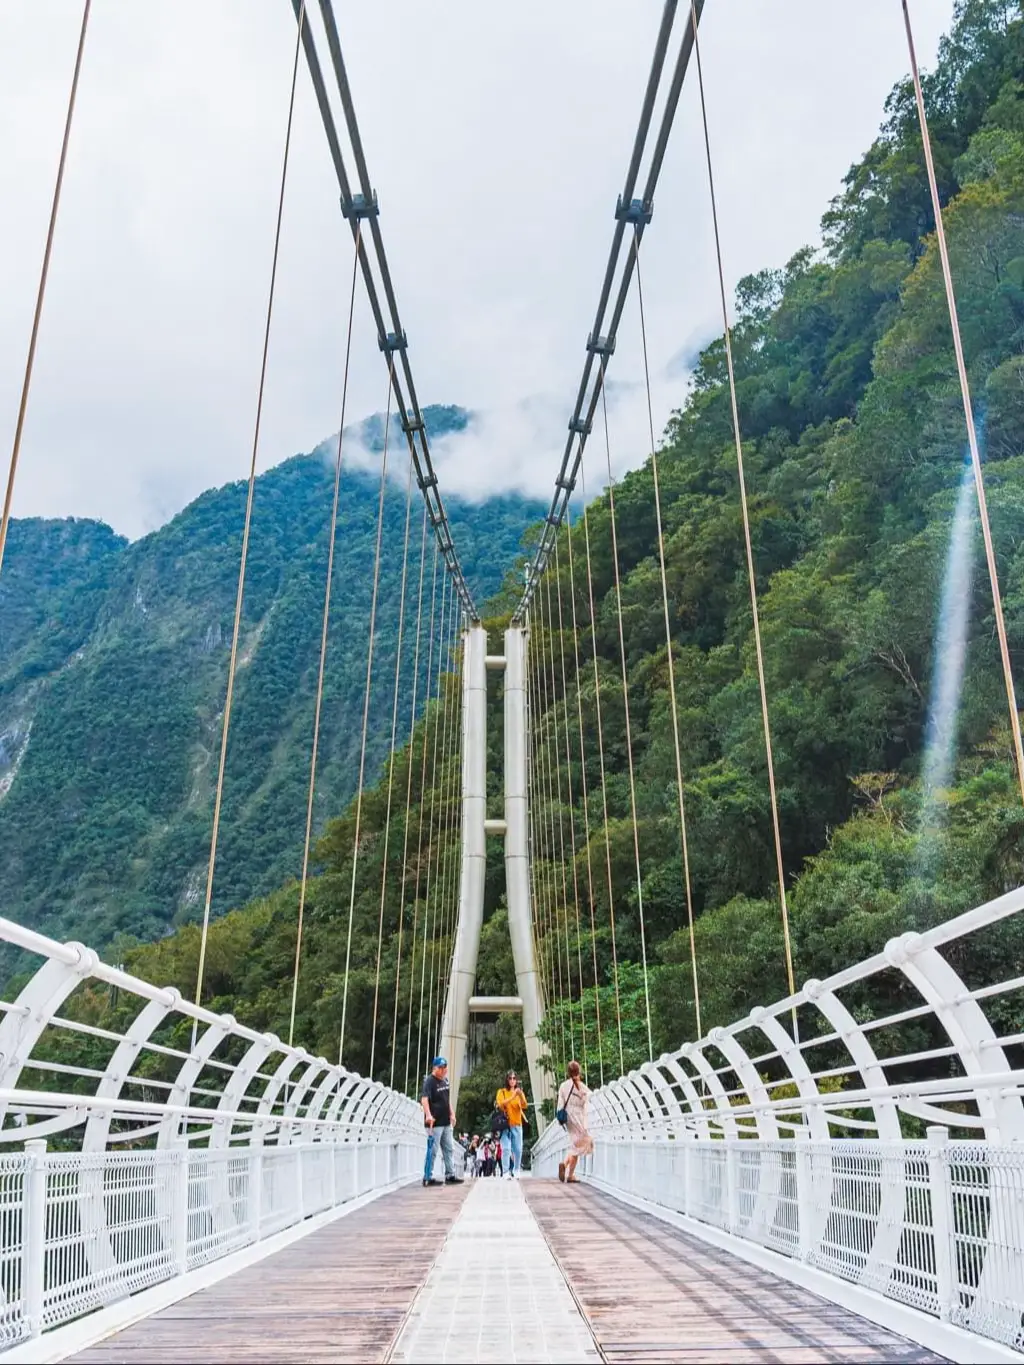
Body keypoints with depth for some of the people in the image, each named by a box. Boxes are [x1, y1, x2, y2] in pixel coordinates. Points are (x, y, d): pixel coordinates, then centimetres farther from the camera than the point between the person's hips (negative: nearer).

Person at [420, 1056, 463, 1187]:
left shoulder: (445, 1080, 11)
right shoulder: (429, 1081, -16)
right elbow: (424, 1099, -30)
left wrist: (452, 1113, 19)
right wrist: (428, 1115, -43)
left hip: (446, 1122, 9)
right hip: (434, 1122, -9)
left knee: (449, 1149, 14)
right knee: (432, 1150, -4)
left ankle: (450, 1175, 23)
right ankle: (428, 1177, 5)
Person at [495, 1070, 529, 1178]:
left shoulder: (519, 1092, 13)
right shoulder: (502, 1092, 5)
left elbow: (525, 1106, -3)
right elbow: (500, 1104, -13)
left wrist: (520, 1095, -22)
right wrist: (512, 1097, -24)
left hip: (517, 1124, 3)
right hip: (505, 1124, -3)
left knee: (518, 1150, -1)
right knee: (506, 1149, -12)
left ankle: (516, 1171, 13)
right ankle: (505, 1172, -10)